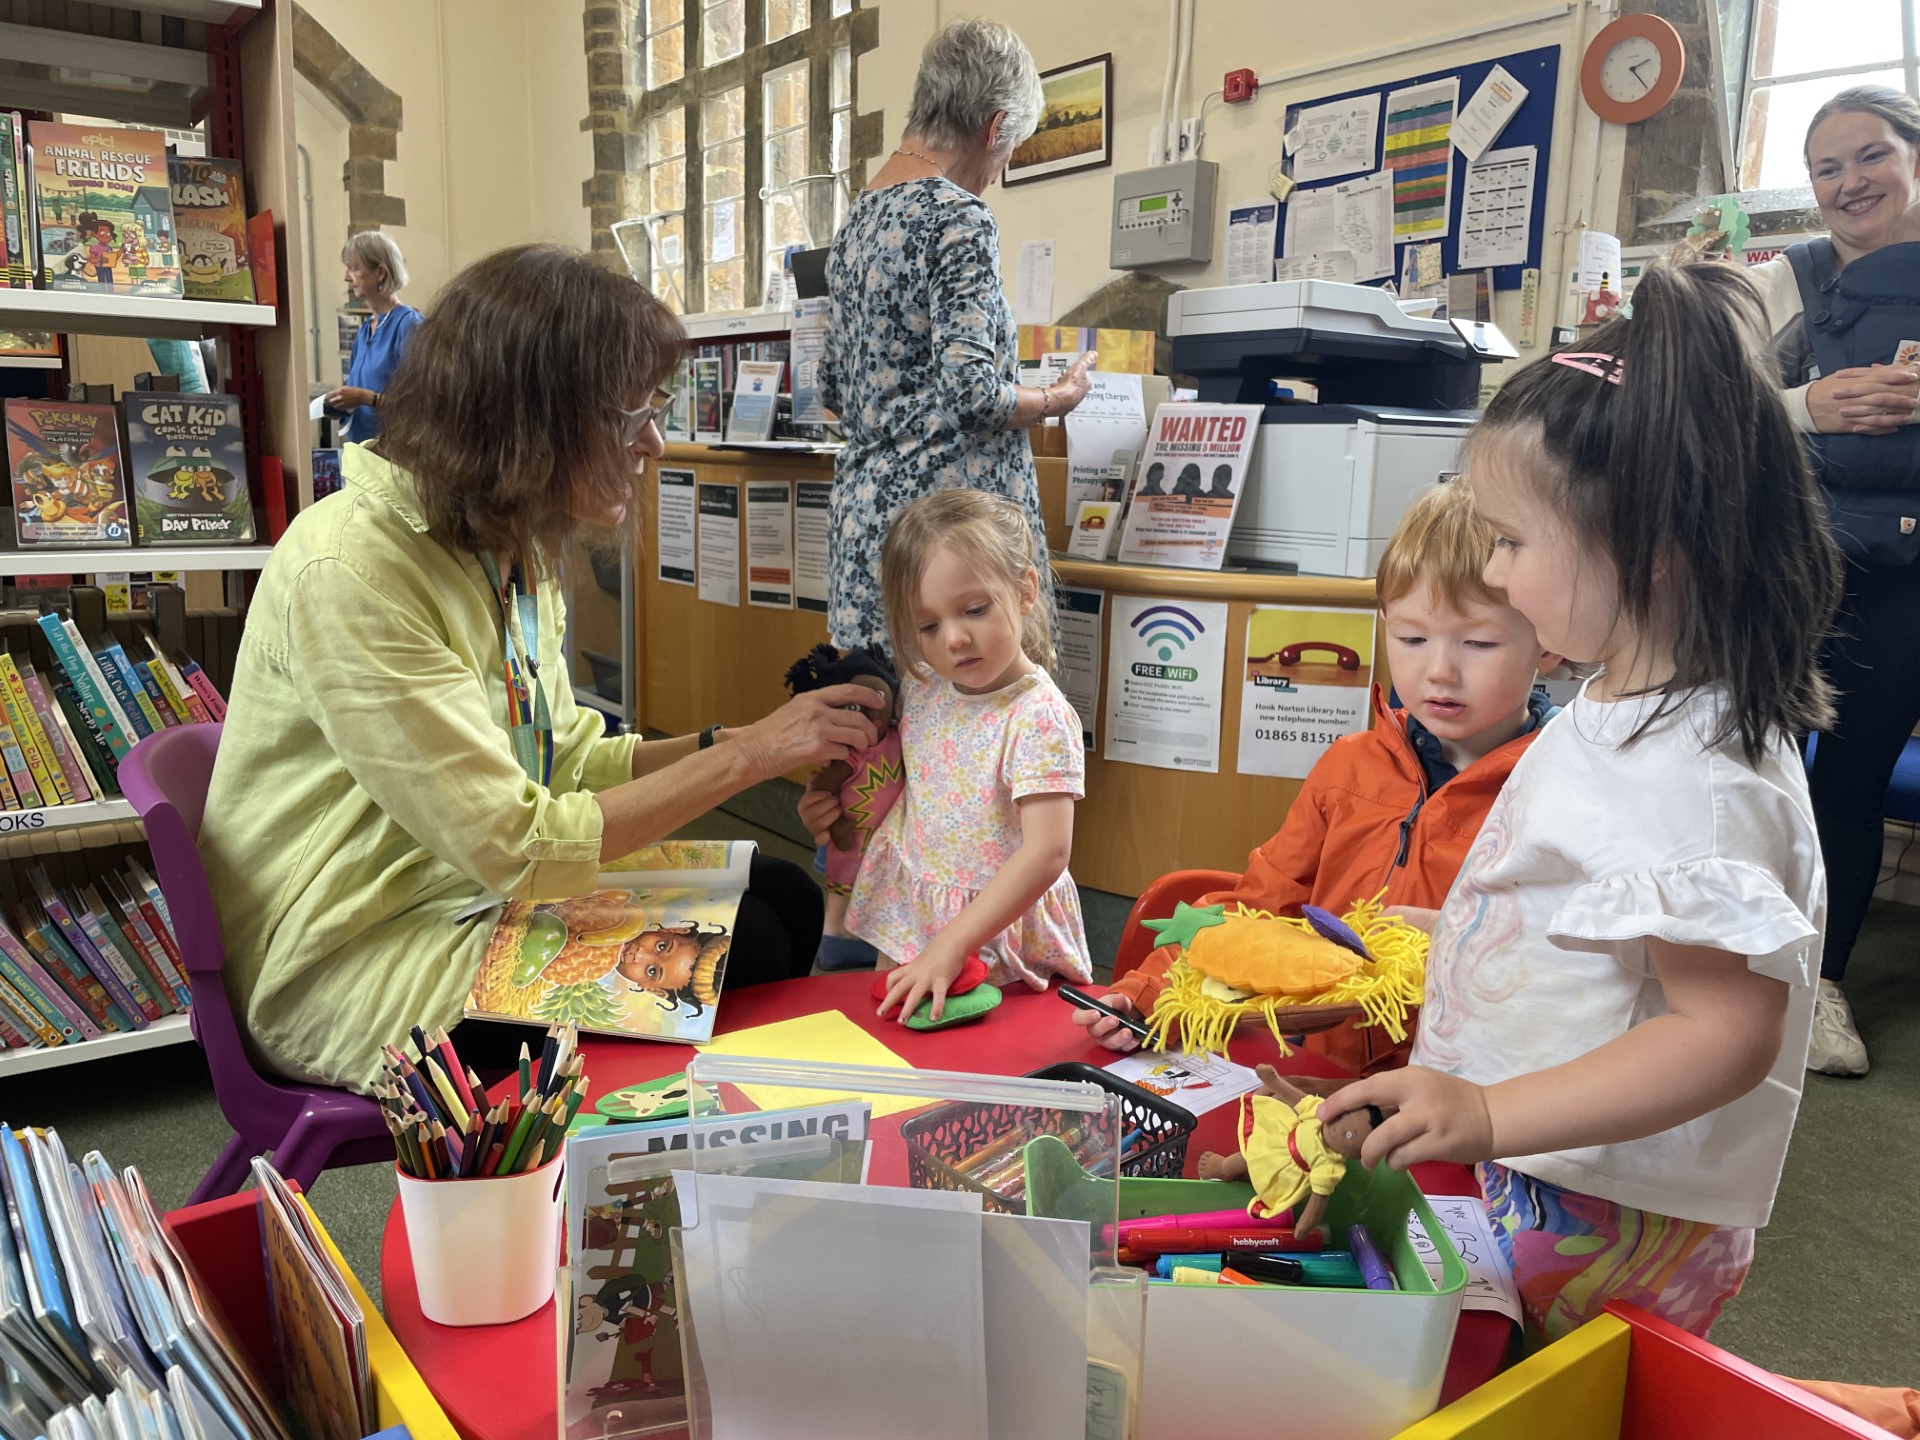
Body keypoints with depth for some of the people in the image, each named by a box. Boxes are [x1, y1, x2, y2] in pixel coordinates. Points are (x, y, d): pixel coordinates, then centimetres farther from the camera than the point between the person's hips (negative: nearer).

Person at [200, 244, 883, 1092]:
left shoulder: (512, 545, 2)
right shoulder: (352, 566, -26)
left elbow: (564, 758, 5)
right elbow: (519, 847, -27)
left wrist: (733, 741, -9)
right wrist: (745, 758, -22)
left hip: (479, 896, 9)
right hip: (360, 972, -8)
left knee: (784, 898, 0)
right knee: (746, 952, -14)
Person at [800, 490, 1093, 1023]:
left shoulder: (1038, 717, -24)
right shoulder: (922, 690, -3)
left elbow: (1047, 852, -30)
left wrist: (950, 947, -33)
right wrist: (840, 807, -2)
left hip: (1000, 929, -6)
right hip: (906, 915, 6)